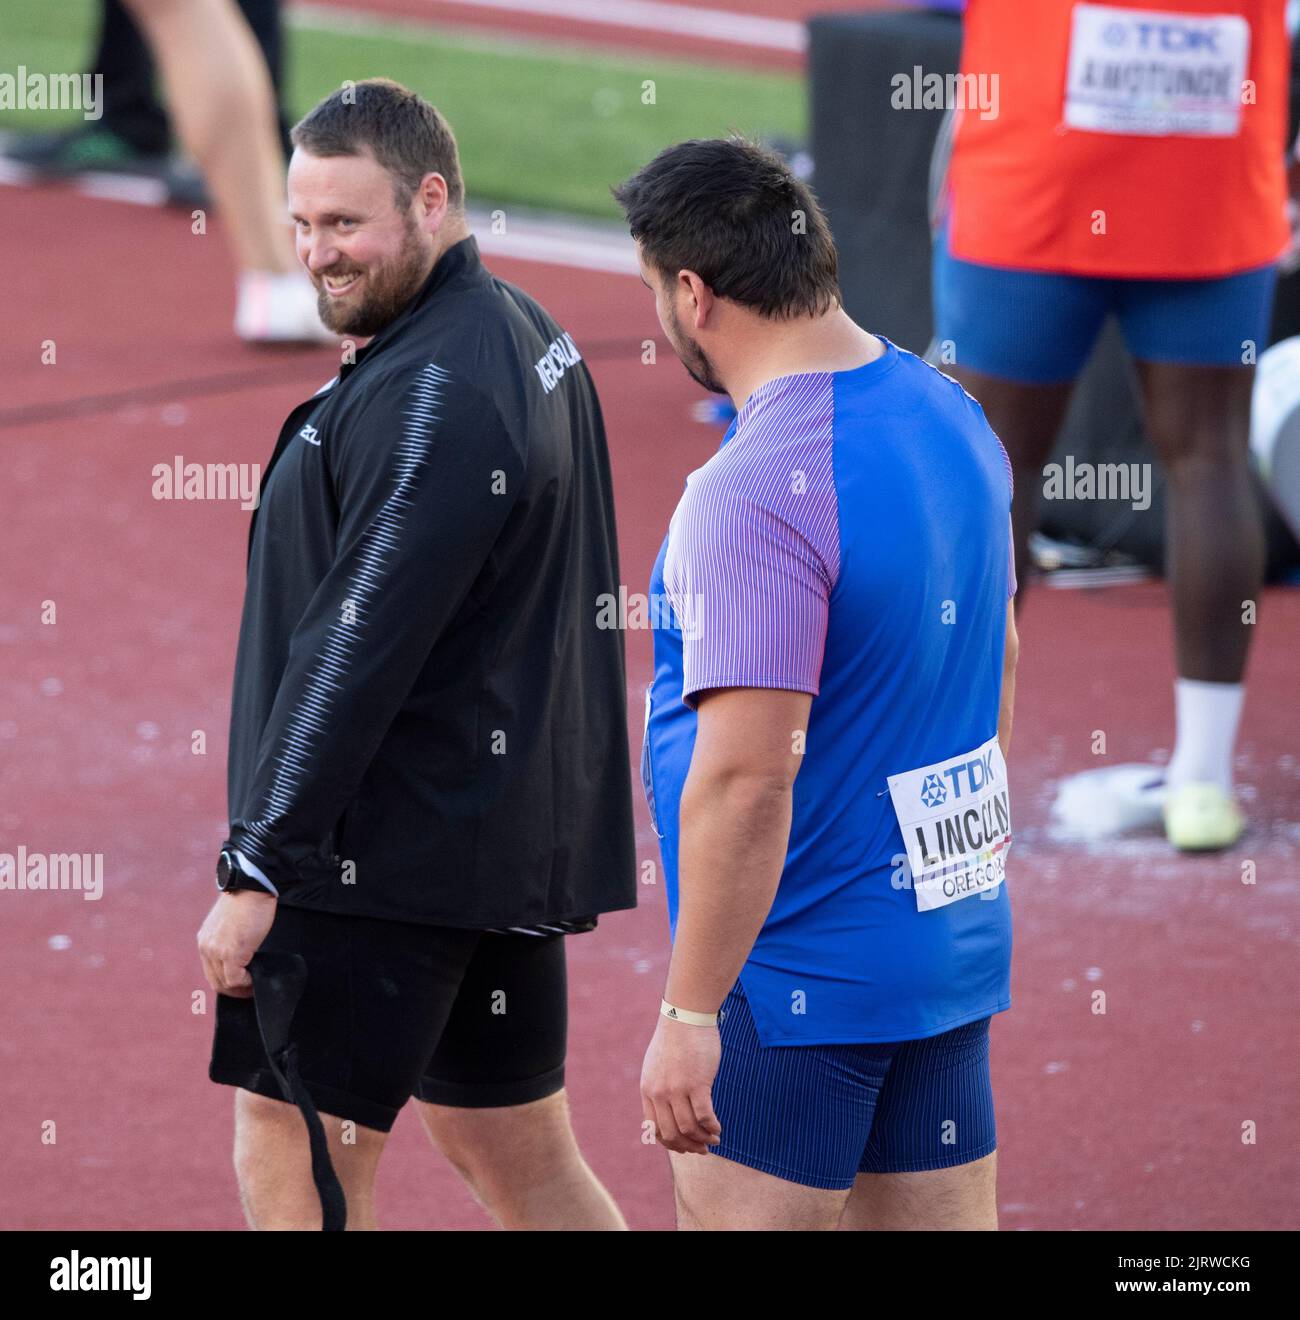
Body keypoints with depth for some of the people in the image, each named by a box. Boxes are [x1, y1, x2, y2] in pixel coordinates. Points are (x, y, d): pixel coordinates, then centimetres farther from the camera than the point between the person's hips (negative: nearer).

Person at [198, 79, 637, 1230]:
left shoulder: (433, 394, -20)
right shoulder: (526, 336, 12)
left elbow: (357, 648, -24)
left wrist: (258, 867, -23)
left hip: (390, 853, -10)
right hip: (515, 835, 10)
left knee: (288, 1156, -4)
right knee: (513, 1152, 17)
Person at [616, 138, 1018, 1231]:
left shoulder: (754, 495, -21)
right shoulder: (953, 415, 7)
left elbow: (745, 778, -25)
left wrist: (689, 1013, -20)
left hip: (800, 975, -9)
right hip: (955, 935, 9)